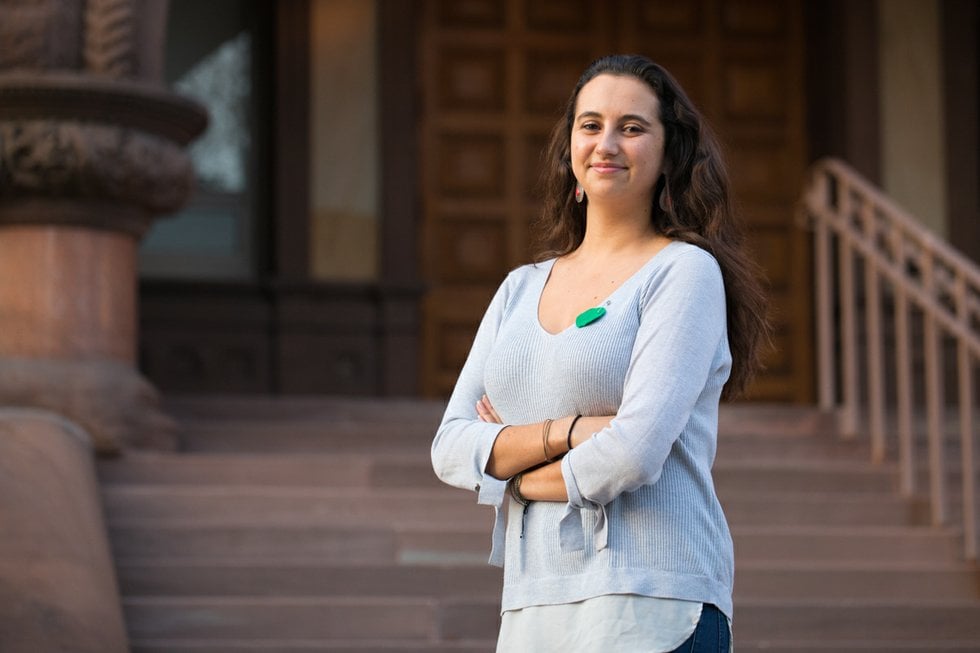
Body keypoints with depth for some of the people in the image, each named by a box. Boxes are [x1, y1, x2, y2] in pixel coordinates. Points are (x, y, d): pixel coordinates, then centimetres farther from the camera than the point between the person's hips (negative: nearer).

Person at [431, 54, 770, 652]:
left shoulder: (686, 272, -2)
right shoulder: (521, 289, 15)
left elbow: (636, 452, -13)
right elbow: (451, 450, 6)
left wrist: (516, 471, 2)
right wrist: (567, 432, -10)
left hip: (650, 604, -5)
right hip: (533, 605, 5)